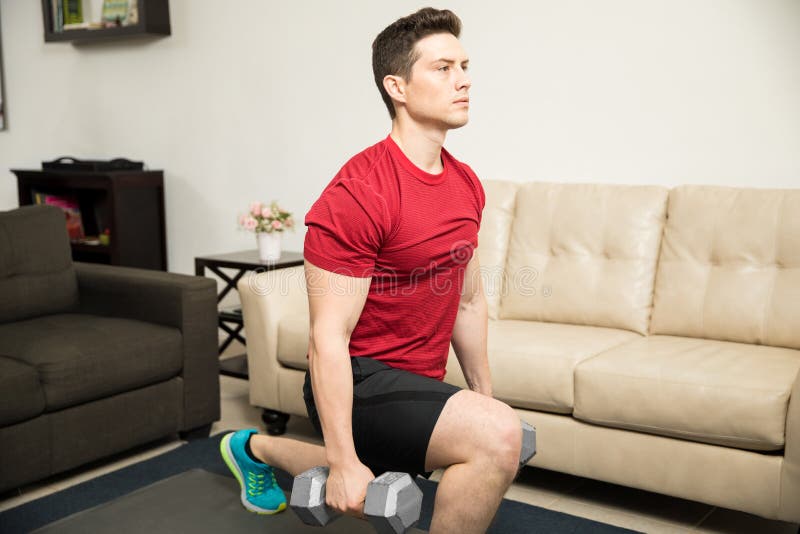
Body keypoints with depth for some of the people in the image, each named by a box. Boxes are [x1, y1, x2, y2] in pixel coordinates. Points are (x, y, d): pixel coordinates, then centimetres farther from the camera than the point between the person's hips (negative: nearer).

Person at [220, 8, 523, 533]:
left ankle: (255, 449, 55)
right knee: (497, 436, -30)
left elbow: (470, 301, 13)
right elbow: (329, 336, -22)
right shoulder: (359, 194, -23)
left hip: (416, 382, 9)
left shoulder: (467, 185, 3)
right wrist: (344, 463, -21)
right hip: (359, 381, -9)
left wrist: (485, 398, 15)